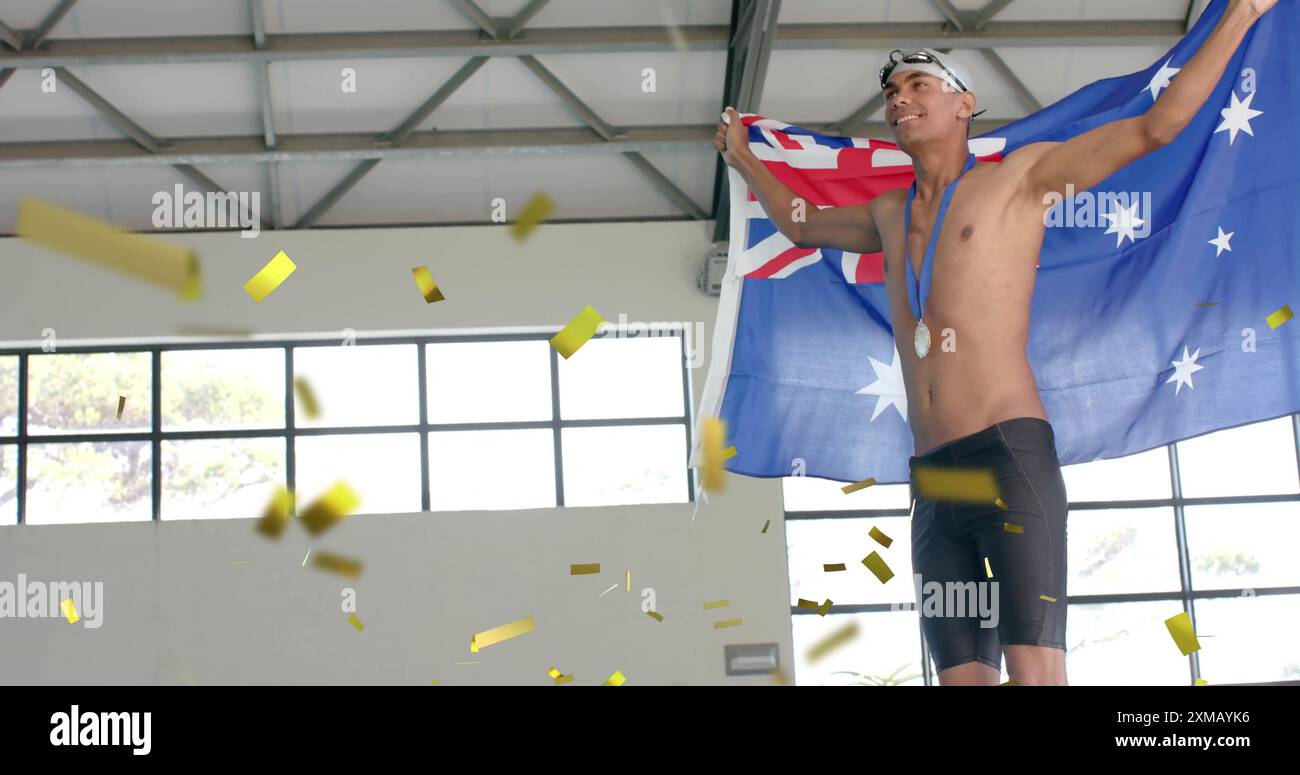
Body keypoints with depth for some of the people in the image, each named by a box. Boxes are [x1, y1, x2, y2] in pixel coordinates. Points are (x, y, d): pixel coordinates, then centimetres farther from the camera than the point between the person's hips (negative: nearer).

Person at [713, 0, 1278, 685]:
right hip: (932, 479, 6)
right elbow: (798, 224, 45)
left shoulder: (1021, 175, 9)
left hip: (1011, 455, -6)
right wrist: (742, 158, 49)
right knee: (962, 680, -1)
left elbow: (1157, 125, 5)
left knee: (1035, 673, -18)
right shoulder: (890, 214, 25)